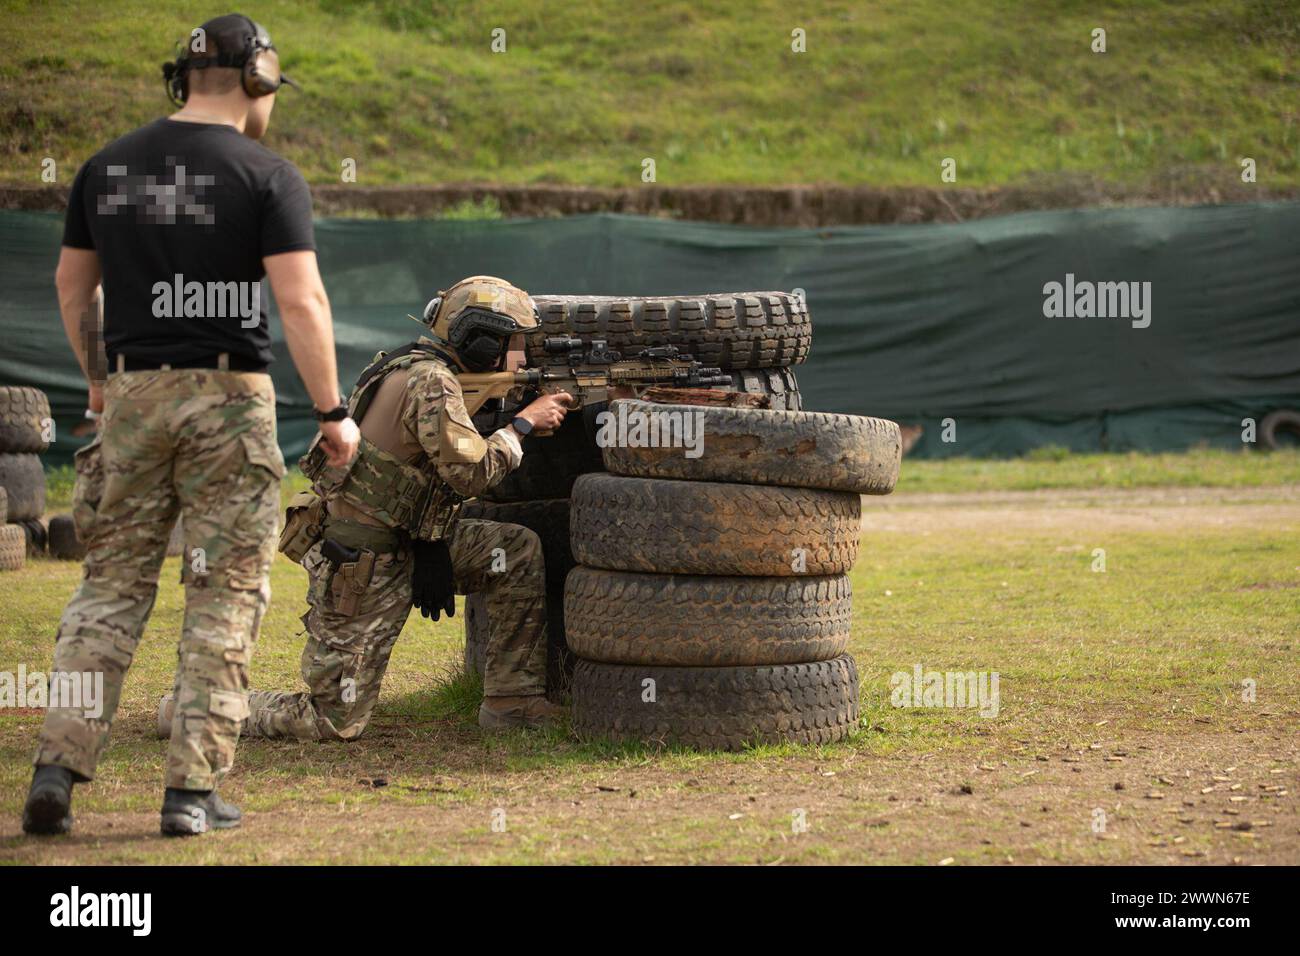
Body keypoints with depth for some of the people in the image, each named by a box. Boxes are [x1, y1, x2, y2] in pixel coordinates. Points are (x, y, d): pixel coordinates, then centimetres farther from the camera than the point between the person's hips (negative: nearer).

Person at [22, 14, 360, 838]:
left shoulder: (107, 168, 8)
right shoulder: (266, 175, -7)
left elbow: (72, 285, 16)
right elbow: (302, 301, -13)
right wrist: (334, 413, -6)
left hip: (133, 395, 4)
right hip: (229, 398, -4)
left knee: (113, 583, 11)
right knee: (226, 593, 4)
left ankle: (60, 765, 1)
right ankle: (195, 788, 2)